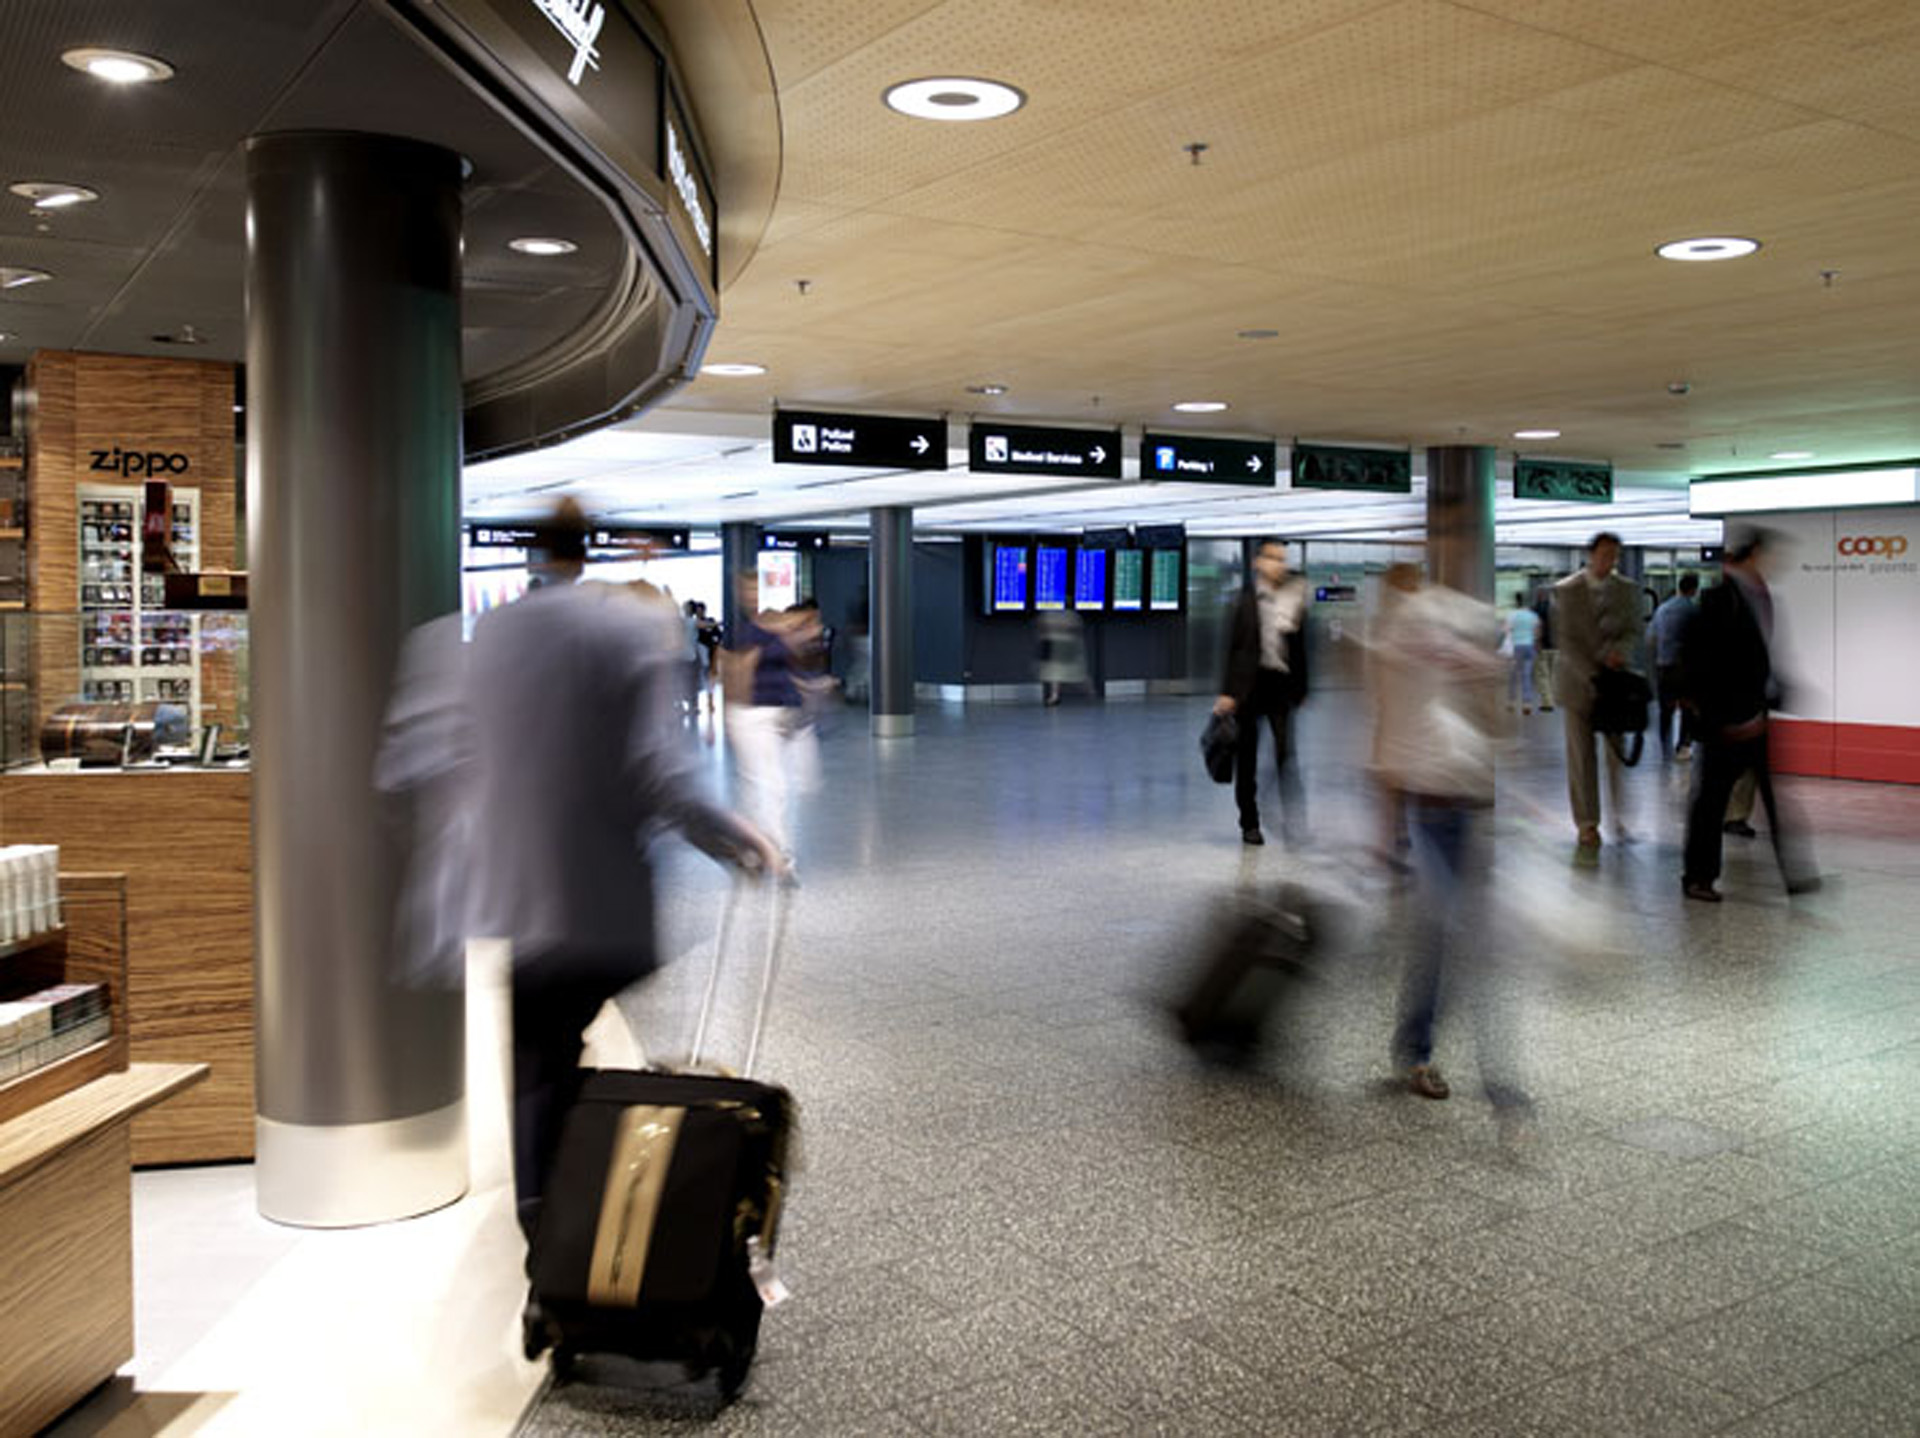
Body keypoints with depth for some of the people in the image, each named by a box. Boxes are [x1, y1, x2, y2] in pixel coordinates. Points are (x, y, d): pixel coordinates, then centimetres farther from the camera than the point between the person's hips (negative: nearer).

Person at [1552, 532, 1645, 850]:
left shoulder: (1628, 590, 6)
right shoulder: (1565, 590, -3)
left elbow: (1635, 632, 5)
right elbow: (1565, 639, -7)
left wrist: (1620, 651, -18)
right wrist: (1593, 676, -16)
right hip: (1577, 680, -2)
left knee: (1618, 752, 0)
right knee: (1581, 756, 0)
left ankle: (1618, 816, 17)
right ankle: (1587, 824, 8)